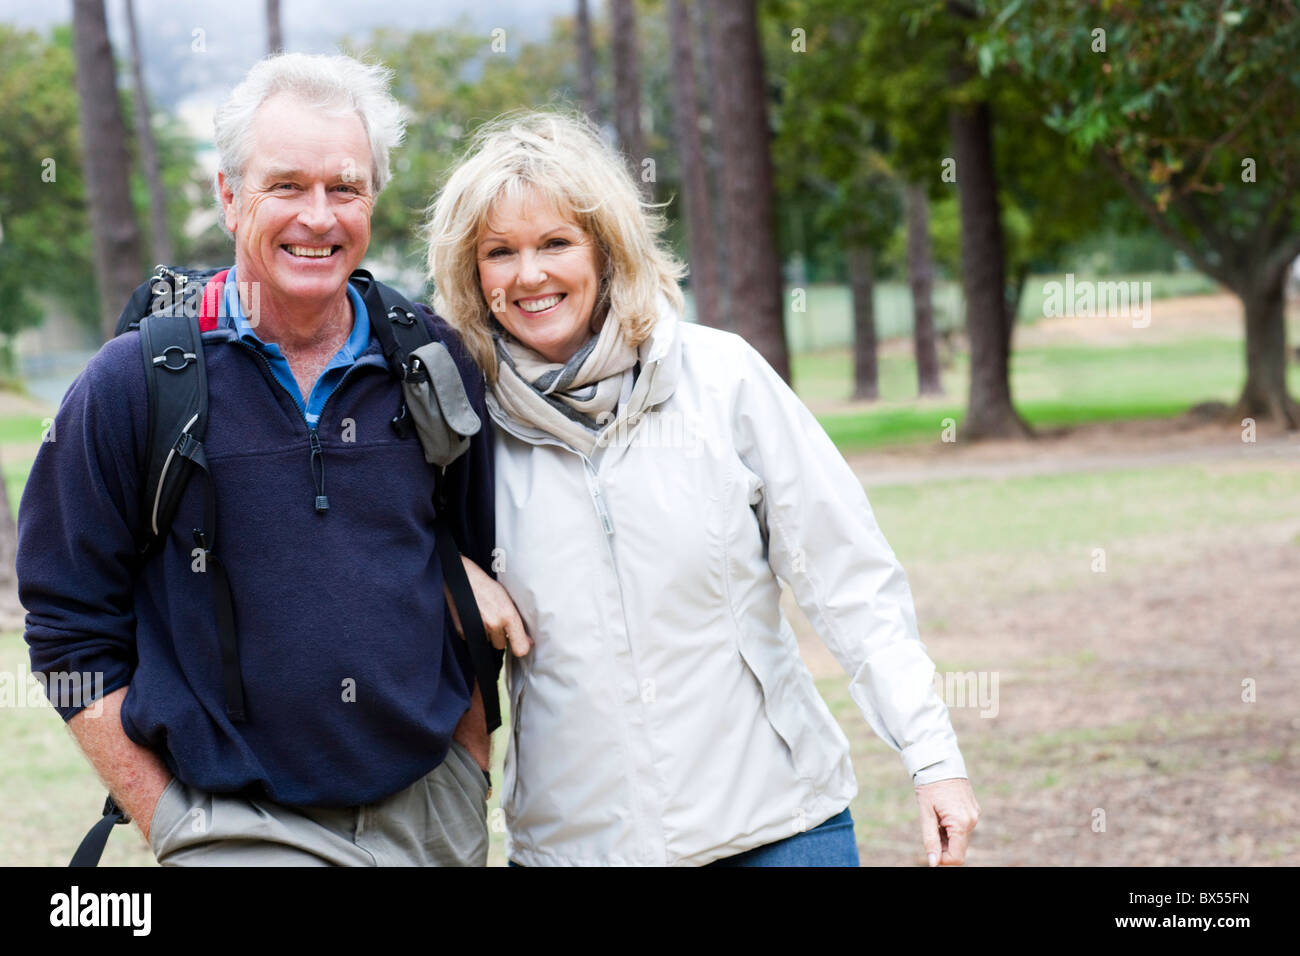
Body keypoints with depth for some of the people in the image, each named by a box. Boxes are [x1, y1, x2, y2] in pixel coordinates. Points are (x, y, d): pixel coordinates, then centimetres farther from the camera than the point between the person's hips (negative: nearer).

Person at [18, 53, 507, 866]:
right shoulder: (131, 385, -5)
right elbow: (73, 633, -2)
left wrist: (470, 778, 9)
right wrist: (169, 827, -6)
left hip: (434, 816, 3)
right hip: (240, 829, -3)